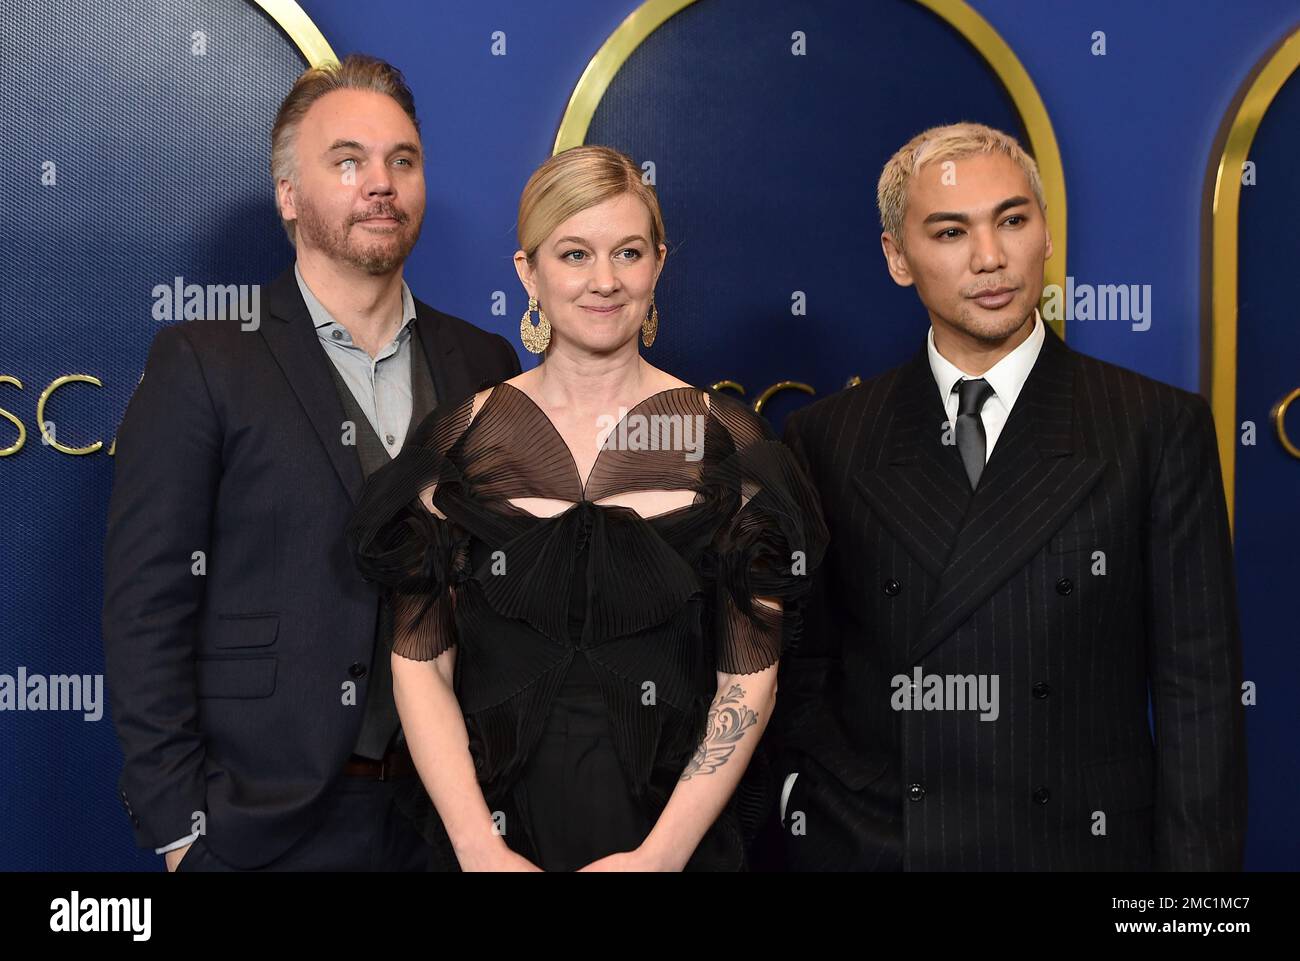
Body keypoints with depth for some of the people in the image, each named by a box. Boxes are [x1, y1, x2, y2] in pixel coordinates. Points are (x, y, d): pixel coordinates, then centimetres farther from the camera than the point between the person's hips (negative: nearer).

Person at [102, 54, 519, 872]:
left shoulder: (485, 366, 4)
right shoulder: (201, 364, -6)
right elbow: (148, 607, -8)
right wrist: (177, 823, -10)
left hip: (442, 819, 3)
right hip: (262, 825, -3)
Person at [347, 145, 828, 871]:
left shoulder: (727, 441, -6)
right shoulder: (461, 439, -4)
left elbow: (750, 679, -6)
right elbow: (420, 663, -3)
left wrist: (662, 852, -13)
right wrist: (481, 847, -12)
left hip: (676, 830, 0)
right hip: (499, 821, 1)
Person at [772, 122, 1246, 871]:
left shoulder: (1160, 429, -3)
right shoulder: (825, 439, 0)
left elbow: (1198, 691, -3)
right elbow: (801, 672, 4)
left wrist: (1197, 858, -7)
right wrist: (825, 818, -5)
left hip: (1081, 840, 0)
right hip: (865, 843, 1)